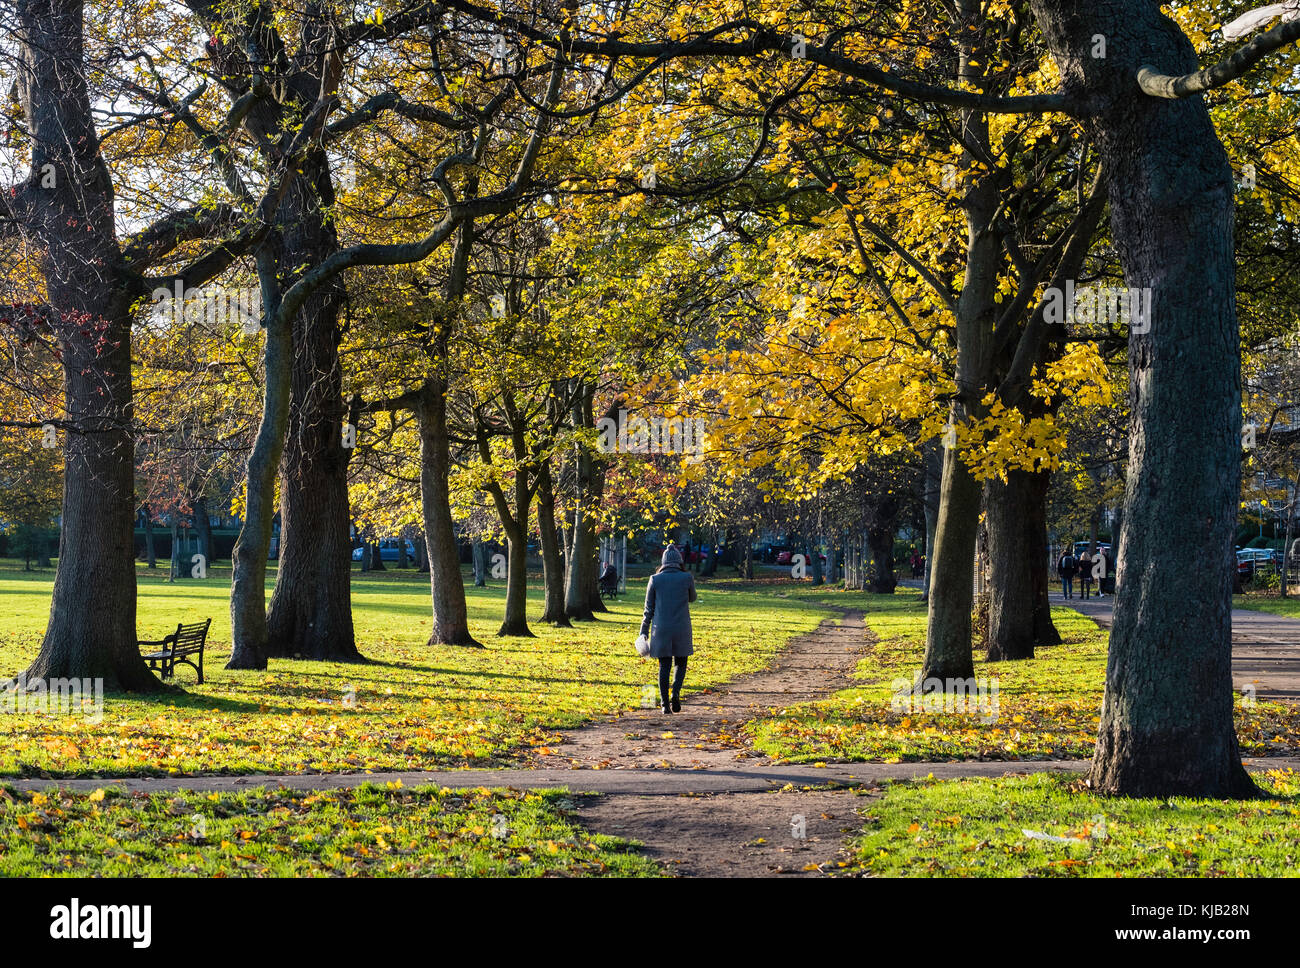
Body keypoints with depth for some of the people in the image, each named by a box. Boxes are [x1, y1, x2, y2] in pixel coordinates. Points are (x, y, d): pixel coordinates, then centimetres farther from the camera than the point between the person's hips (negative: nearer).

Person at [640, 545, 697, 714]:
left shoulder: (655, 579, 1)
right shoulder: (687, 578, -2)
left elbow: (649, 609, 4)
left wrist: (644, 632, 9)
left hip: (661, 630, 1)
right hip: (682, 630, -1)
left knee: (664, 666, 7)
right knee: (681, 663, 13)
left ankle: (665, 704, 2)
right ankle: (676, 692, -11)